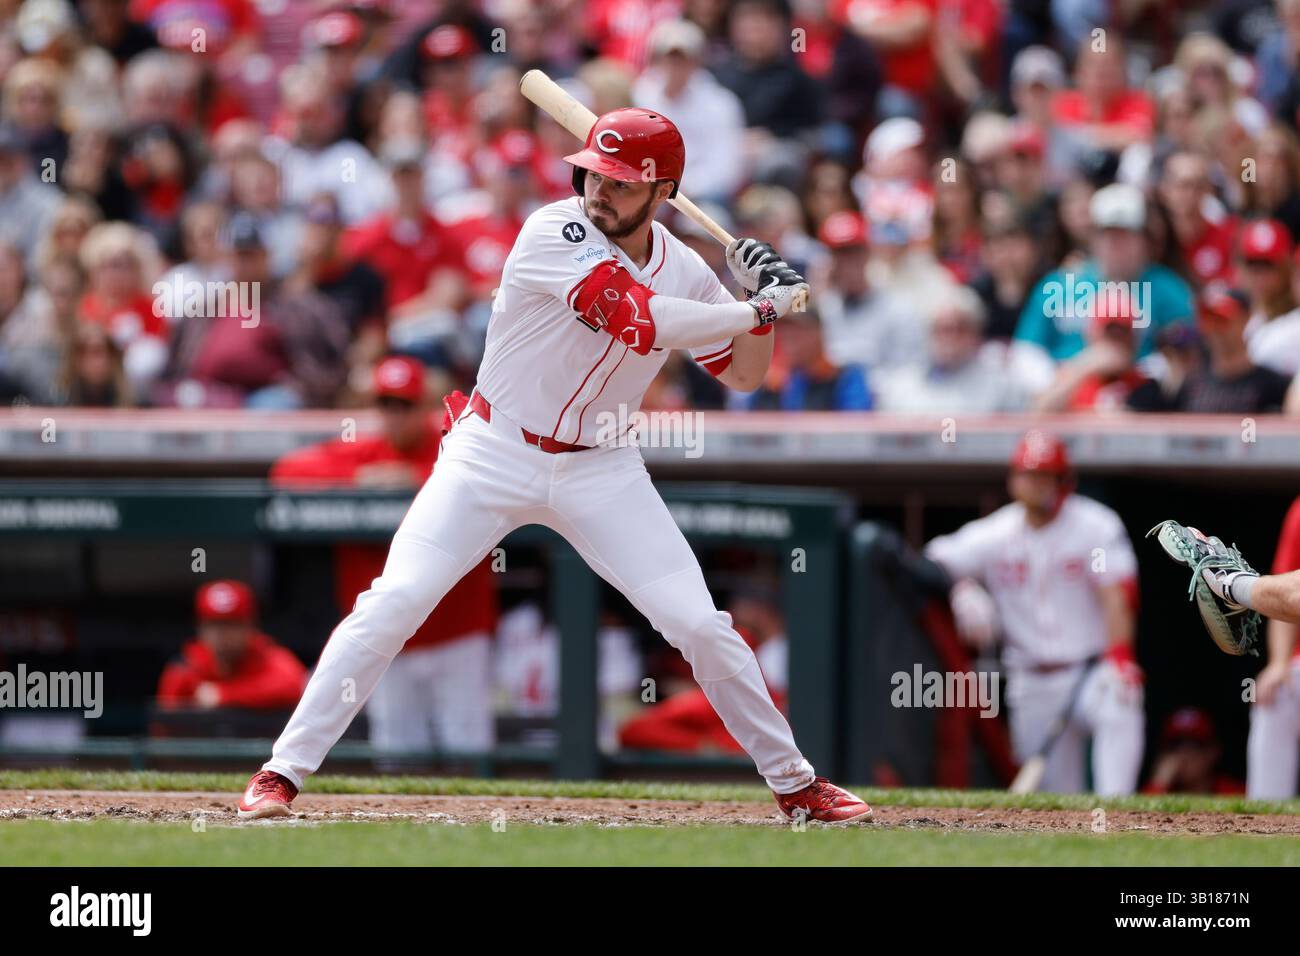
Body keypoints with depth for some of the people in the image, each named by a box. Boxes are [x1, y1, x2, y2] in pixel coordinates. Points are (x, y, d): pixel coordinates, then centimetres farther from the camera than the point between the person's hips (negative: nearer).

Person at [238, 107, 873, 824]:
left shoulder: (684, 272, -1)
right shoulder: (554, 234, -18)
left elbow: (743, 375, 11)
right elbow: (639, 320, -29)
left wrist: (761, 297, -7)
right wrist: (760, 309, -20)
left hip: (602, 471, 4)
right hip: (494, 454, -4)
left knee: (700, 625, -3)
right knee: (393, 601, -17)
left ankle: (794, 783, 14)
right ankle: (283, 771, -9)